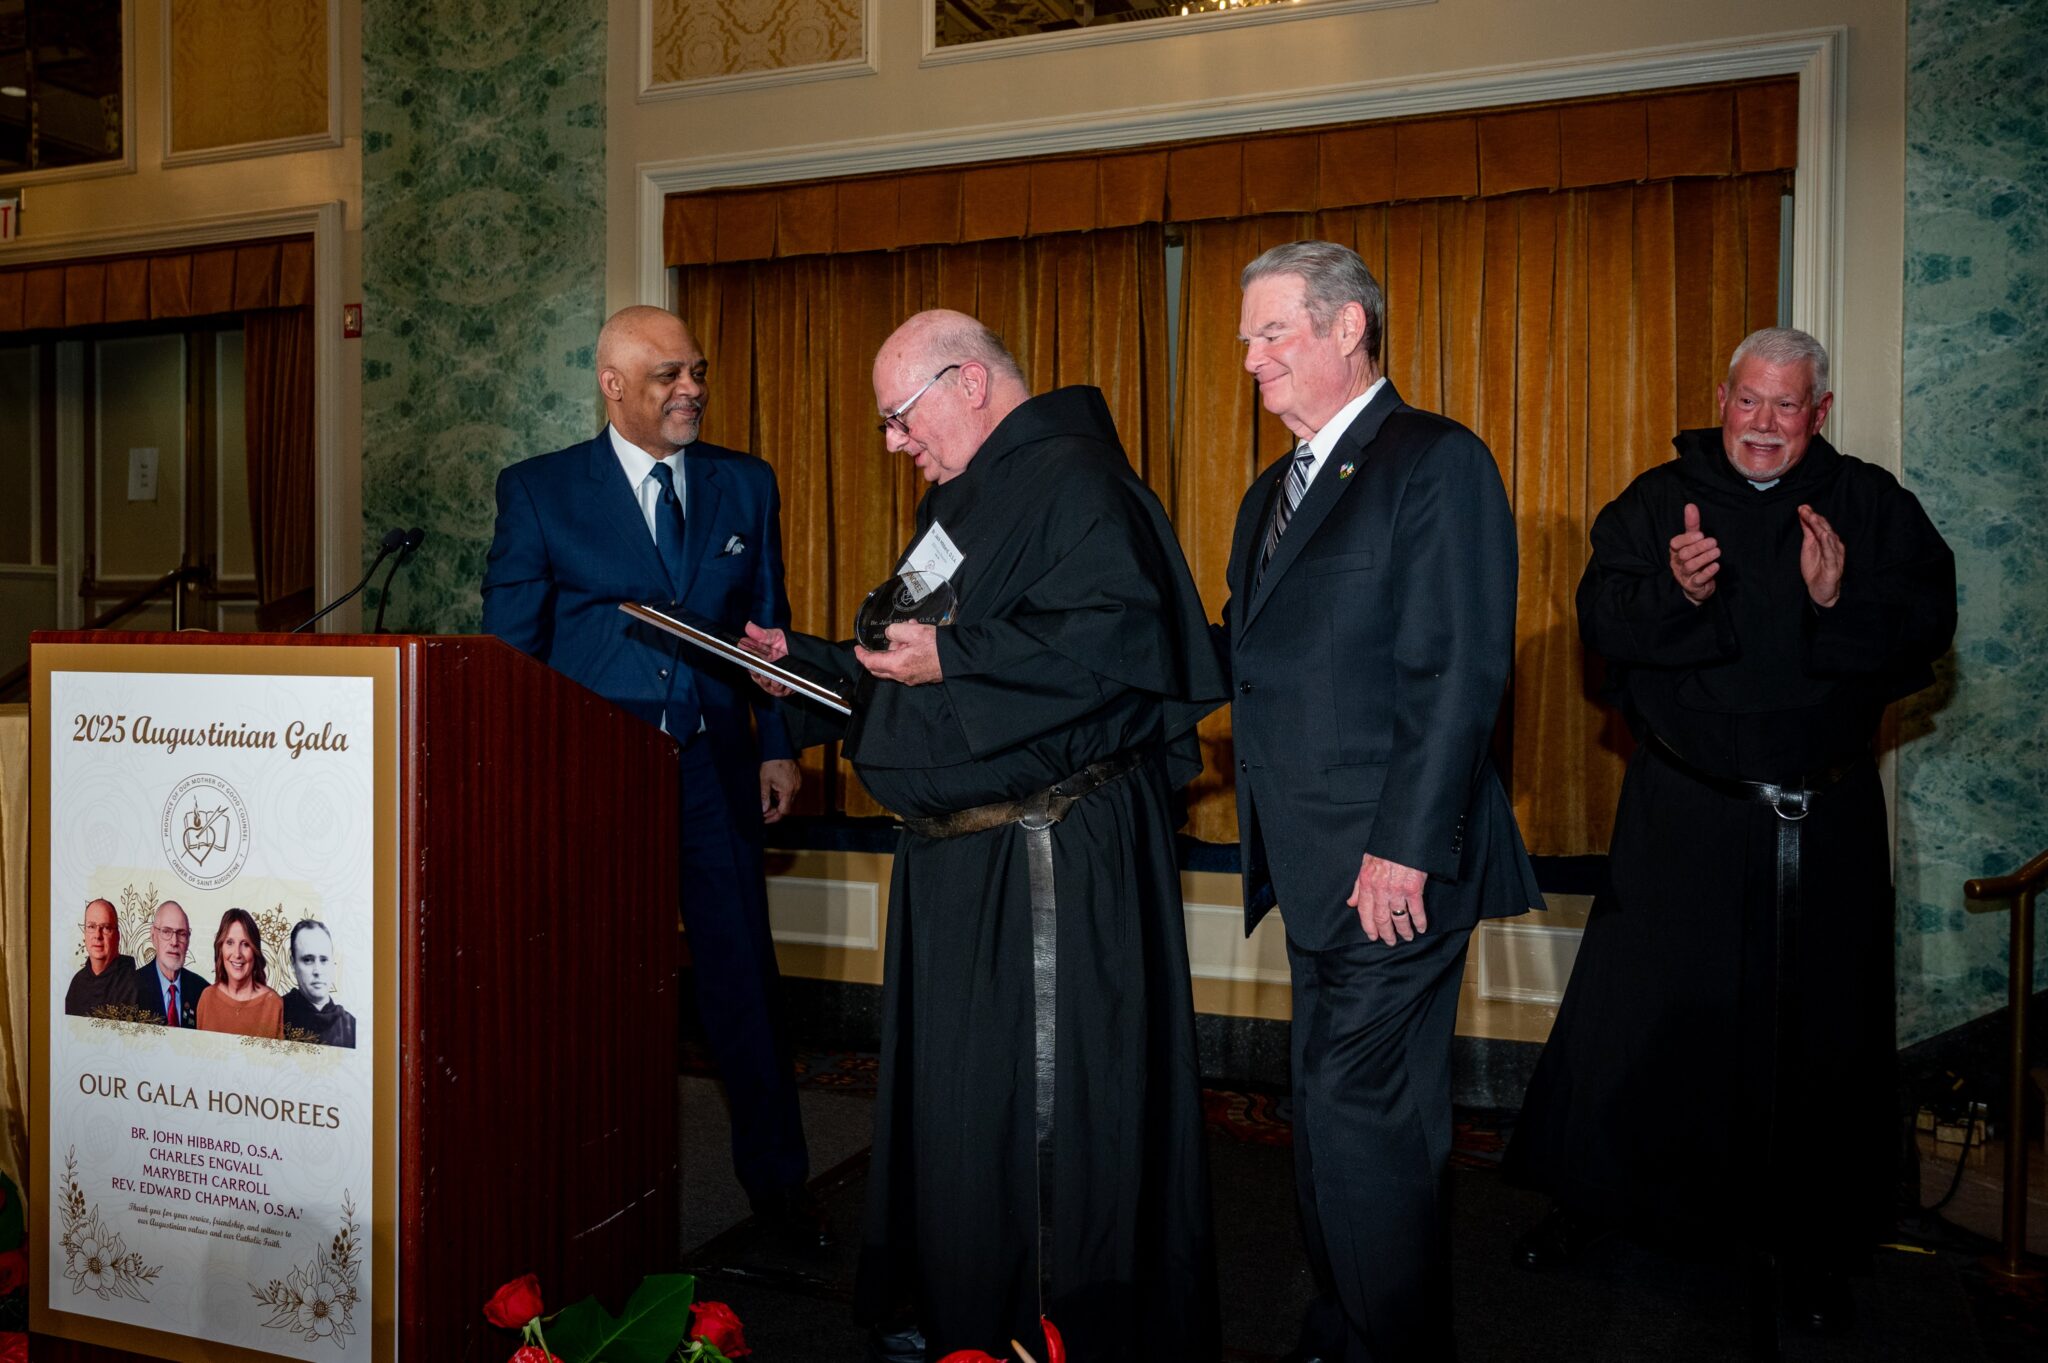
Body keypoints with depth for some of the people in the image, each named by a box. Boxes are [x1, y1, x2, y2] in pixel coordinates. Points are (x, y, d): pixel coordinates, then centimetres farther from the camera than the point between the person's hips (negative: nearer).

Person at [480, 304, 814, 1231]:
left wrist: (777, 745, 4)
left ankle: (776, 1178, 23)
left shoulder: (746, 484, 8)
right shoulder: (539, 491, 1)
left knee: (745, 979, 6)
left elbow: (768, 626, 11)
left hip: (715, 769, 2)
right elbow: (507, 649, 2)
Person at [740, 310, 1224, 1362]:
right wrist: (806, 660, 17)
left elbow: (1118, 639, -25)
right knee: (950, 1094, 18)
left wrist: (953, 656, -21)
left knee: (1047, 1103, -2)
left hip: (1049, 861, -10)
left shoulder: (1072, 480, -12)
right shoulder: (960, 498, 19)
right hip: (959, 852, 10)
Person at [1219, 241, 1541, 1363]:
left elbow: (1459, 673, -16)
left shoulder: (1437, 462, -8)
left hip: (1390, 862, -8)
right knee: (1331, 1108, 17)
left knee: (1363, 1112, -2)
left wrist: (1404, 848, -20)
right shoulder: (1273, 492, 19)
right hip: (1313, 867, 8)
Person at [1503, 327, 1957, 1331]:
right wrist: (1673, 591, -26)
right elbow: (1600, 618, -7)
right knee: (1639, 1004, 3)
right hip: (1683, 813, -1)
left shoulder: (1871, 505, 6)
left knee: (1817, 1026, 9)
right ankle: (1590, 1199, 22)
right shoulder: (1658, 499, 3)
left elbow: (1926, 629, -2)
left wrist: (1842, 600, -20)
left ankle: (1808, 1238, 27)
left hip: (1824, 819, 1)